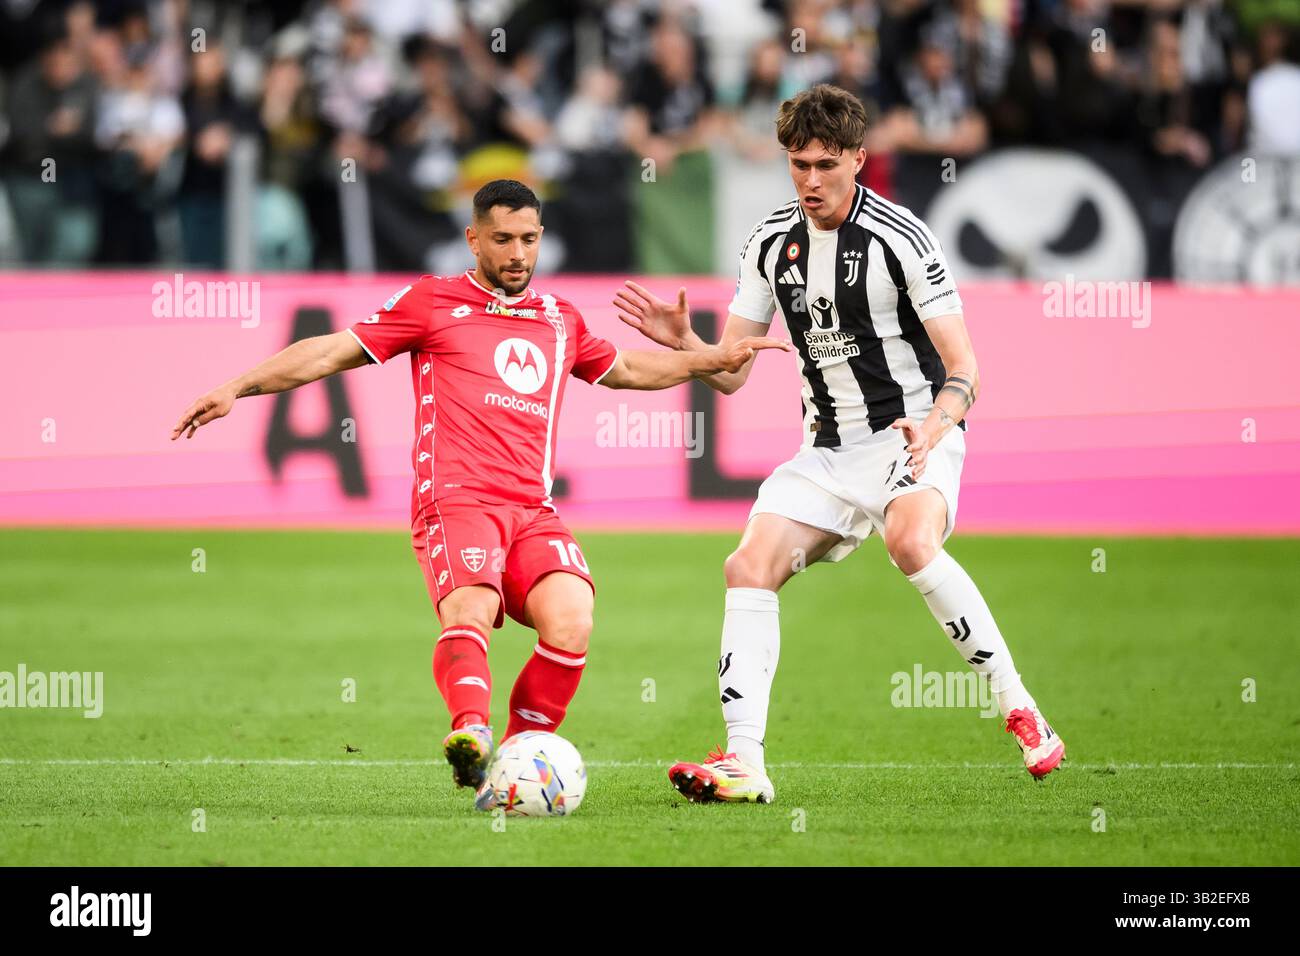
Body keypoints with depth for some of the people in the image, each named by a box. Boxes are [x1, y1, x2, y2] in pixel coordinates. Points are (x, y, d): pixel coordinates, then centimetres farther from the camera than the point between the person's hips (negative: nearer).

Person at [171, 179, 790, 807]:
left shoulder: (560, 320, 25)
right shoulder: (432, 301, 11)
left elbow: (625, 369, 44)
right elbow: (331, 352, 10)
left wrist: (711, 359, 38)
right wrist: (235, 389, 1)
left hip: (533, 511, 4)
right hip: (456, 499, -4)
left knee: (571, 624, -23)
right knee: (470, 613, -33)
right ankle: (472, 732, -57)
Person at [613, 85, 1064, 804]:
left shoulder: (900, 239, -14)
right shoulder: (770, 244, 4)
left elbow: (963, 370, -16)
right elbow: (730, 372, 7)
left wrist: (930, 430, -35)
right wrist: (682, 341, -13)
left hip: (916, 431, -6)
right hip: (829, 448, 6)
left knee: (911, 541, -34)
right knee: (749, 567, -12)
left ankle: (1019, 710, -22)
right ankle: (743, 763, -13)